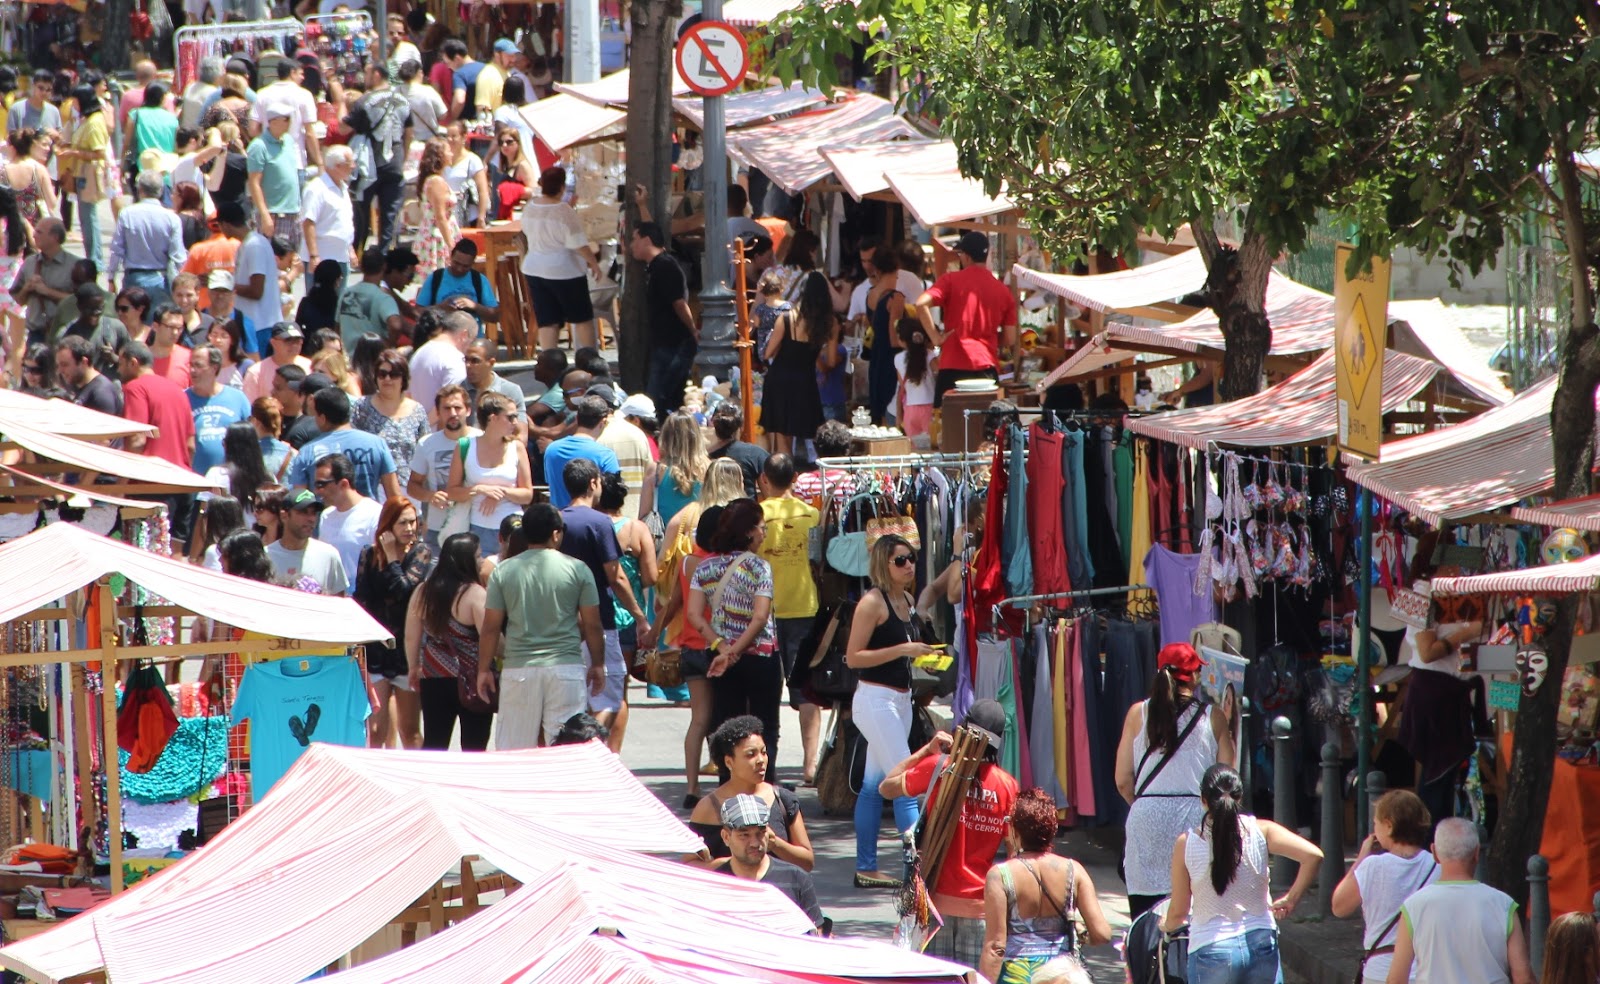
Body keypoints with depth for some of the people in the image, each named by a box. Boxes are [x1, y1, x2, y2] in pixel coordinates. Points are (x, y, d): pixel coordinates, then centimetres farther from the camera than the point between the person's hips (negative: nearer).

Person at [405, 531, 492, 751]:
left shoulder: (423, 592, 5)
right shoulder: (474, 594, -14)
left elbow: (411, 637, 11)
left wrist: (413, 668, 23)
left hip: (433, 679, 5)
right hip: (471, 681, -5)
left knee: (434, 743, 9)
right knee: (473, 749, 1)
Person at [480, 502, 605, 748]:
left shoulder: (503, 571, 1)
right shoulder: (577, 569, -2)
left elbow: (491, 627, 2)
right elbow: (592, 625, 1)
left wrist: (484, 669, 12)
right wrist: (597, 665, 14)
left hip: (519, 670, 1)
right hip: (566, 668, -1)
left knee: (513, 748, 5)